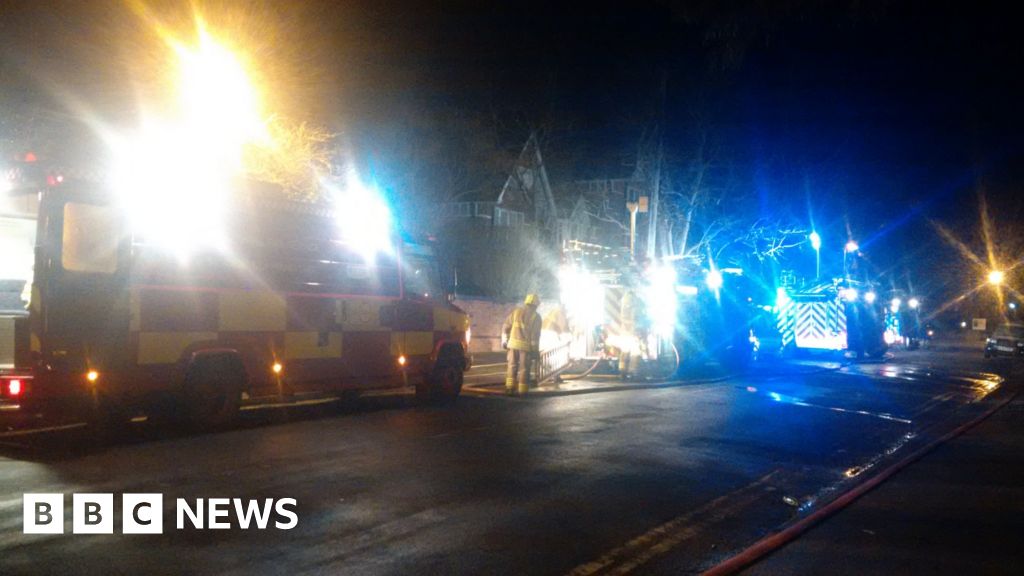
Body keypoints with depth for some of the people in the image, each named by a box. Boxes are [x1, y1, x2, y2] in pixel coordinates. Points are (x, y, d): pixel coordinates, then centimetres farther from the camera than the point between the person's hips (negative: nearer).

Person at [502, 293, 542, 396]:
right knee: (524, 368, 4)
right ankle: (522, 391, 6)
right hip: (526, 345, -3)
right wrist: (535, 349, -4)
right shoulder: (536, 316, -2)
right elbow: (535, 335, -8)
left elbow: (506, 327, 6)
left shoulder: (516, 311, 8)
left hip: (513, 343, 3)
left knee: (512, 366, 13)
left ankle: (510, 388, 6)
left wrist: (504, 341, 13)